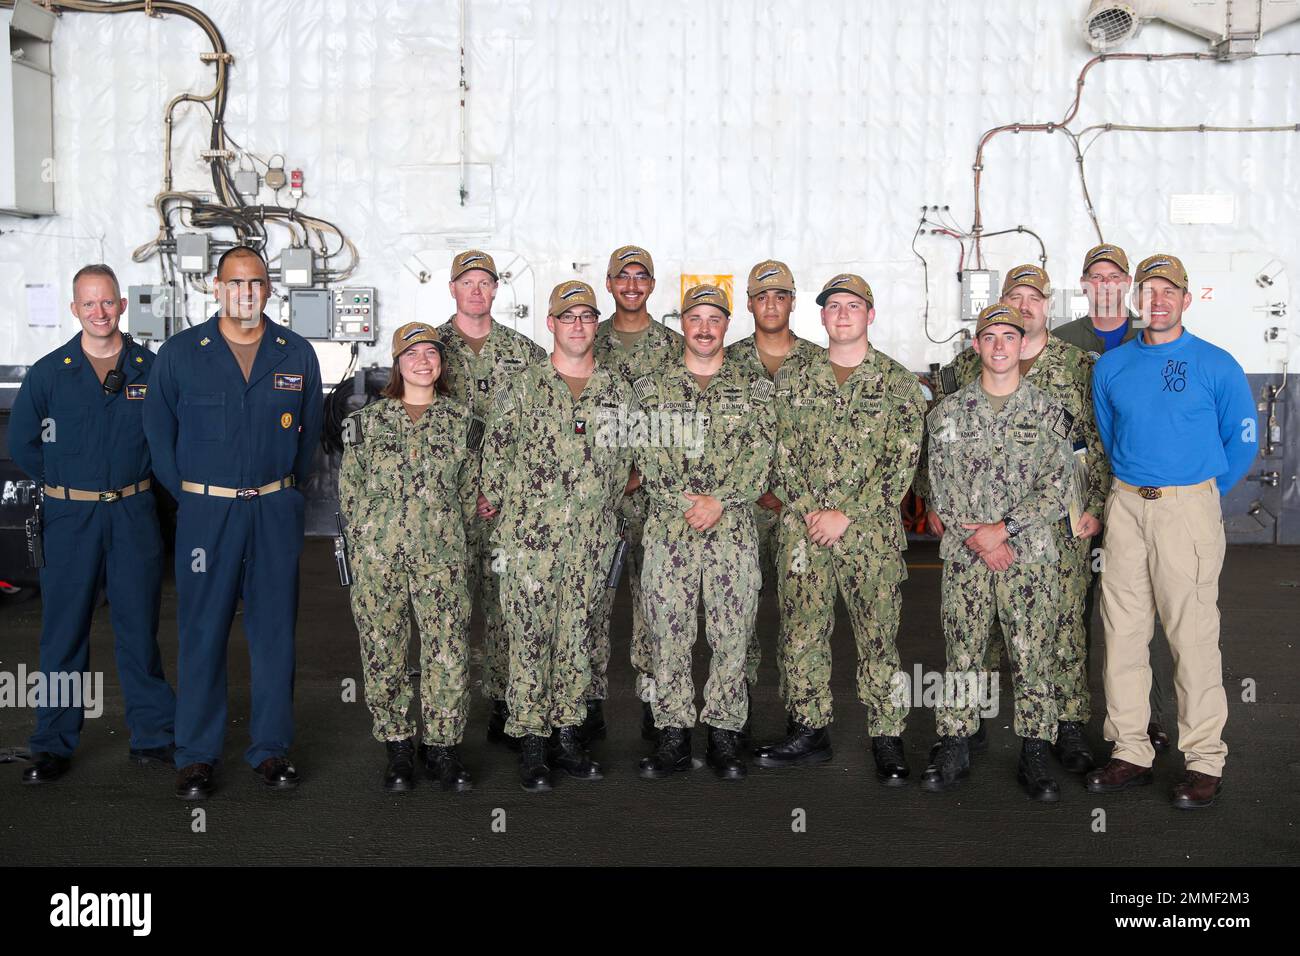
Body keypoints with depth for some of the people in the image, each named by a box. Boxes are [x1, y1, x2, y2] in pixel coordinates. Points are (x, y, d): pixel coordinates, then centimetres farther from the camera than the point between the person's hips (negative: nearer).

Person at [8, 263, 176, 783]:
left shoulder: (151, 368, 0)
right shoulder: (48, 372, 0)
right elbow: (22, 442, 9)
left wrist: (135, 476, 8)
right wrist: (63, 481, 8)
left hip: (134, 514, 0)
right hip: (70, 518, 0)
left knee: (139, 627, 6)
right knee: (64, 630, 5)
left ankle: (153, 736, 17)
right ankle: (54, 744, 16)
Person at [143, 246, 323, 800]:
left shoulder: (297, 354, 5)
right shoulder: (179, 353, 0)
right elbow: (158, 431, 8)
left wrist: (287, 490, 11)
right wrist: (189, 494, 5)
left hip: (276, 512, 2)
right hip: (205, 511, -1)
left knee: (275, 630, 6)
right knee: (203, 632, 3)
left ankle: (271, 748, 18)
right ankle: (196, 755, 14)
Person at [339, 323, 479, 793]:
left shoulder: (461, 421, 7)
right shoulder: (367, 420, 6)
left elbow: (470, 489, 13)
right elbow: (350, 490, 9)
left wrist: (441, 529, 9)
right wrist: (372, 537, 4)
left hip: (442, 558, 0)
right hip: (379, 558, 0)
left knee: (449, 655, -3)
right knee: (383, 654, 4)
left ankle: (442, 749, 12)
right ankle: (398, 748, 18)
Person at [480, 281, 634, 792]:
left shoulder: (618, 391, 8)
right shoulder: (522, 387, -1)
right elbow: (494, 454, 1)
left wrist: (605, 512, 13)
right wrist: (502, 512, 1)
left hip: (592, 539, 3)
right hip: (530, 536, -3)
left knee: (578, 635, 10)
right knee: (529, 636, -1)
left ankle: (567, 733, 20)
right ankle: (530, 741, 7)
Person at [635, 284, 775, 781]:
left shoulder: (753, 388, 9)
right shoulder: (651, 388, 10)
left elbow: (760, 457, 0)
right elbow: (646, 459, 2)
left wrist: (718, 501, -12)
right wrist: (686, 501, -11)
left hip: (733, 529, 0)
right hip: (668, 529, 1)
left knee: (731, 635, 1)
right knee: (669, 634, 2)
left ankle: (725, 735, 12)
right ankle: (673, 736, 12)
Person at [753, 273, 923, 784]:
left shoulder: (898, 382, 2)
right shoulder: (794, 378, 10)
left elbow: (901, 462, -5)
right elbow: (784, 453, 7)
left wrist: (845, 515, -11)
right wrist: (807, 511, -7)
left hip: (872, 531, -2)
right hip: (802, 529, 3)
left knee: (879, 636, 0)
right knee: (801, 632, 6)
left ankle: (887, 738, 11)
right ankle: (809, 732, 19)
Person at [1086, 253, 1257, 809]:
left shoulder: (1216, 365, -2)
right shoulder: (1111, 366, 9)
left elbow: (1243, 441, 4)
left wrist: (1203, 494, 4)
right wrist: (1127, 491, 15)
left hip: (1188, 507, -4)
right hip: (1125, 507, 4)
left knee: (1192, 635, -4)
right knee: (1122, 632, 6)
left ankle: (1205, 762, 6)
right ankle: (1130, 753, 17)